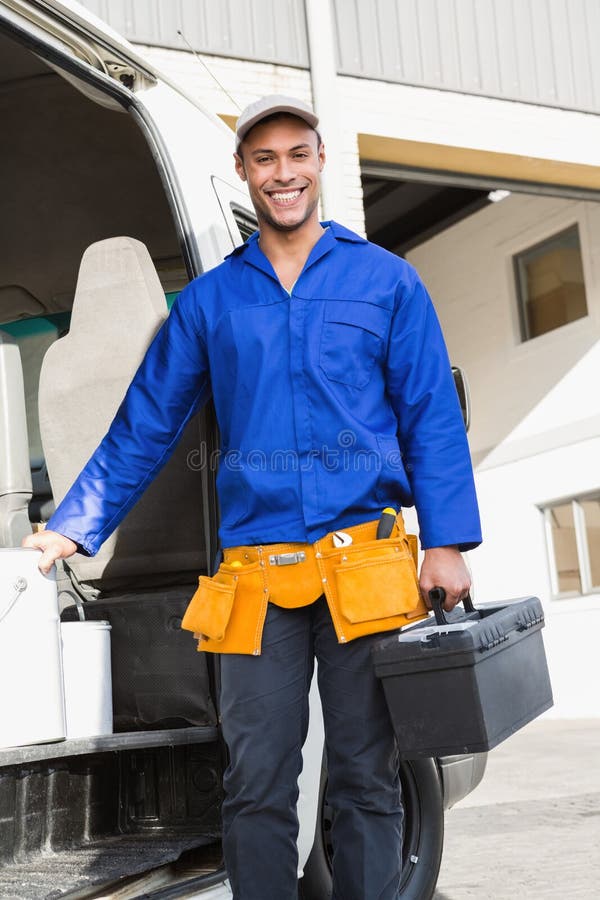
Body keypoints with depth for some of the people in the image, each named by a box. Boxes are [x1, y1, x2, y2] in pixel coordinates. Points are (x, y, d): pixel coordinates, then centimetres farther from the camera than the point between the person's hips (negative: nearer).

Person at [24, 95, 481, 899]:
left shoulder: (385, 280, 9)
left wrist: (445, 542, -3)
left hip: (366, 565, -1)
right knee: (257, 789, 3)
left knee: (366, 780, 6)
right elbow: (144, 426, 13)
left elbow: (432, 419, 6)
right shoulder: (210, 299, 13)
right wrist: (75, 528, 7)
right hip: (256, 575, 1)